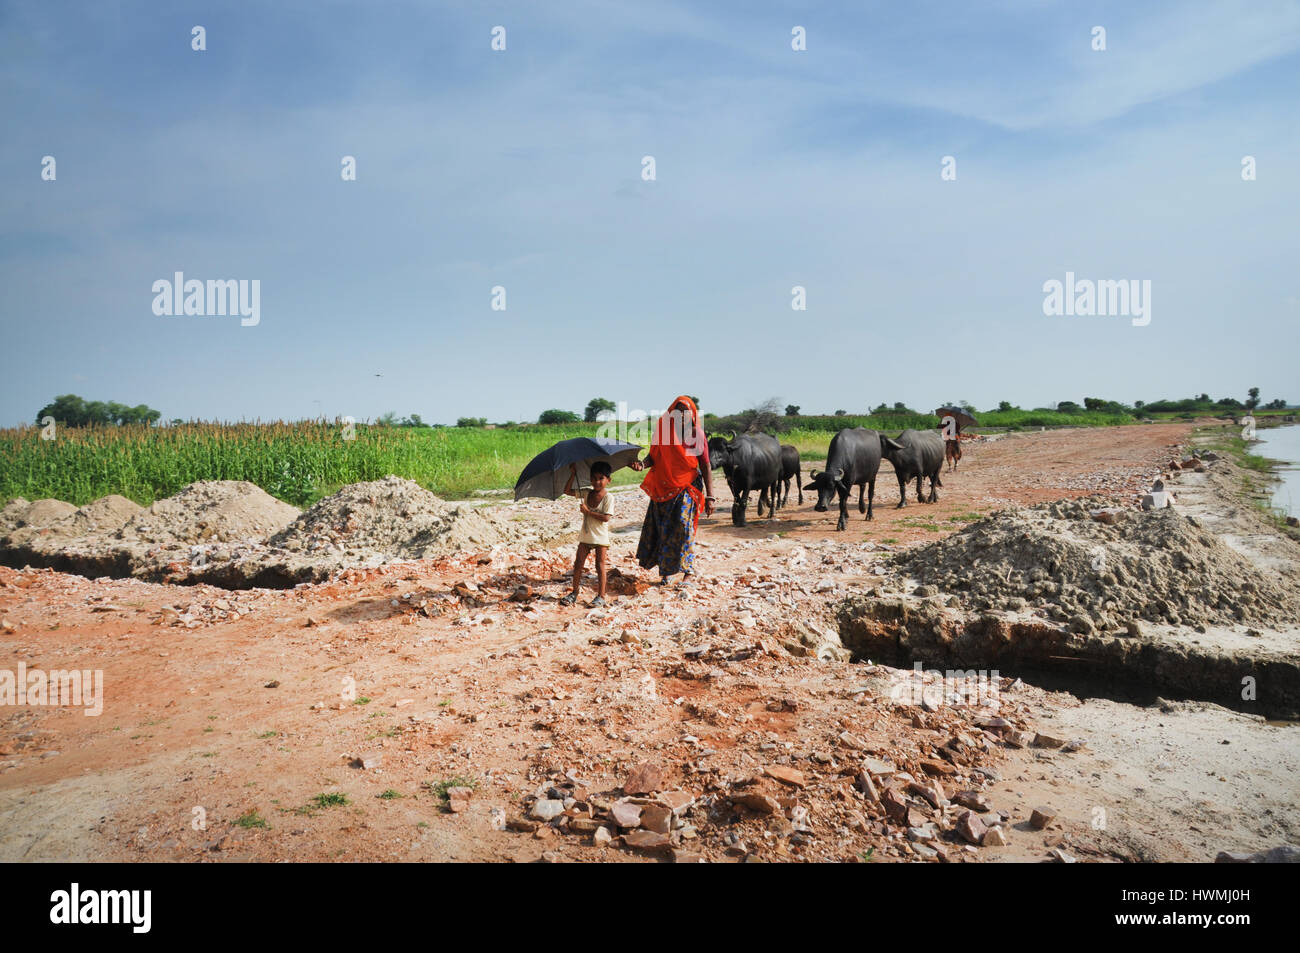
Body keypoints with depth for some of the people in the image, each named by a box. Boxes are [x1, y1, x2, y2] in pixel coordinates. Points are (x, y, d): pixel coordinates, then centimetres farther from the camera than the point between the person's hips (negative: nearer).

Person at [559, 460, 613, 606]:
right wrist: (573, 475, -5)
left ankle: (601, 596, 6)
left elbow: (605, 518, -19)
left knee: (600, 565, -1)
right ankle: (574, 593, 17)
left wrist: (588, 512, -18)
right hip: (585, 535, 5)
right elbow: (567, 491, 3)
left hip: (601, 537, -5)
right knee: (578, 564, 6)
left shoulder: (607, 497, -11)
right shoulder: (586, 494, 3)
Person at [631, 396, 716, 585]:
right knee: (662, 528, 2)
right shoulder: (663, 430, 3)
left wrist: (710, 497, -6)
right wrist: (642, 464, -19)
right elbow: (653, 456, 5)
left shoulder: (698, 436, -2)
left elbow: (706, 467, -1)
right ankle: (664, 571, 15)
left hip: (687, 487, -3)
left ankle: (688, 572, -4)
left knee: (683, 526, -13)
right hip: (663, 488, 3)